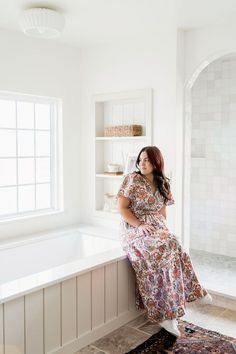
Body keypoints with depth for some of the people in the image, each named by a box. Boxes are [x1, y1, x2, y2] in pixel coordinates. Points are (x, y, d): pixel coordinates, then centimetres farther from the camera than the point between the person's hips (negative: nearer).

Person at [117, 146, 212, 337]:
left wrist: (162, 227, -2)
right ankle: (165, 313, -21)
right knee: (163, 251, -29)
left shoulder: (162, 184, 11)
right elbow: (122, 208, -9)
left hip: (156, 229, 5)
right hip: (134, 230, -5)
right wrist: (140, 225, -18)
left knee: (172, 249, -25)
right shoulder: (132, 179, -6)